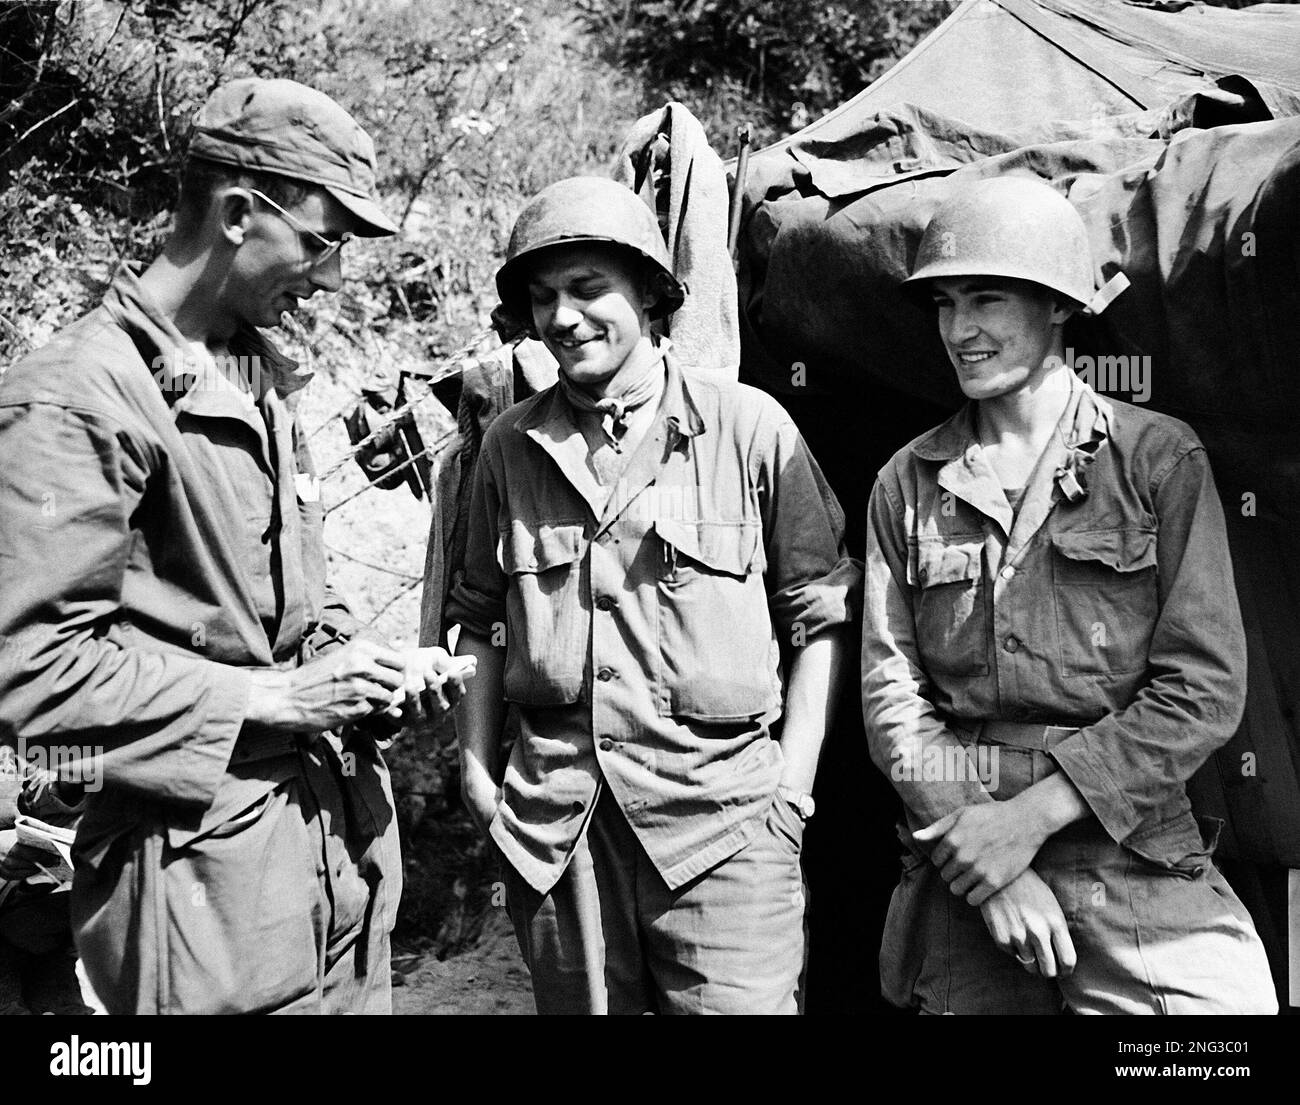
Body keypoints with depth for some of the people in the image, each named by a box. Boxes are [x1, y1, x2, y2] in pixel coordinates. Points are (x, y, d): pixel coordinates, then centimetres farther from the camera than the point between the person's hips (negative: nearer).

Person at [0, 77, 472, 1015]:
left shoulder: (262, 382, 13)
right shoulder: (76, 401, -16)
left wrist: (374, 667, 2)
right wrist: (273, 698, -18)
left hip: (346, 833, 8)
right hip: (212, 866, -8)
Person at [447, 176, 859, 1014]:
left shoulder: (751, 427, -3)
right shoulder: (510, 445, 7)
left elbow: (819, 614, 2)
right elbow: (482, 618, 16)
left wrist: (793, 785, -3)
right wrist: (476, 766, 9)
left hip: (721, 812, -3)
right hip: (554, 819, 3)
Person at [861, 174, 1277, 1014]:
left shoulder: (1160, 460, -2)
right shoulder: (908, 483, 5)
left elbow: (1204, 690, -7)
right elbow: (892, 690, 0)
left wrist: (1034, 813, -14)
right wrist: (976, 845, -12)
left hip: (1135, 864, -1)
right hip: (962, 883, 2)